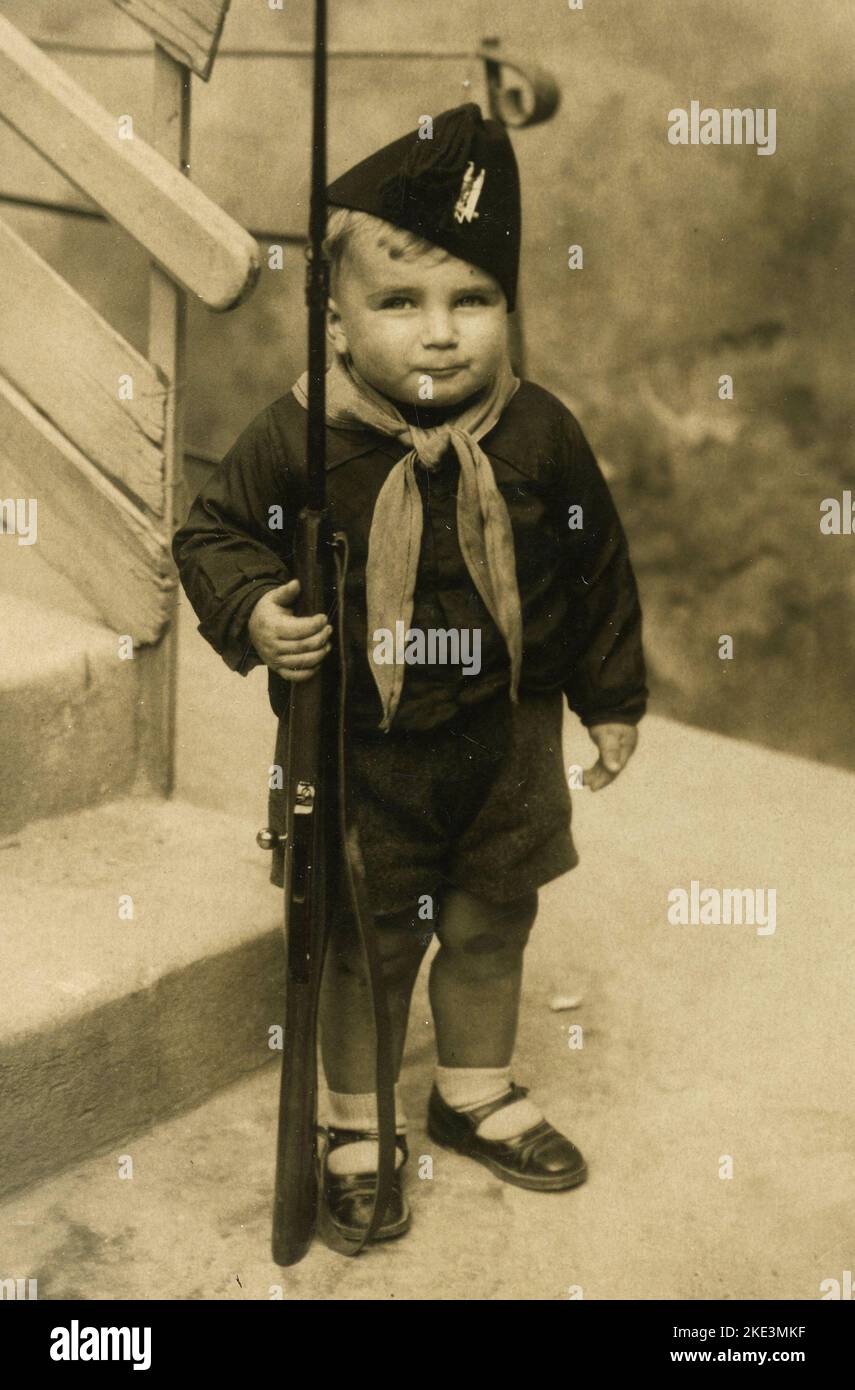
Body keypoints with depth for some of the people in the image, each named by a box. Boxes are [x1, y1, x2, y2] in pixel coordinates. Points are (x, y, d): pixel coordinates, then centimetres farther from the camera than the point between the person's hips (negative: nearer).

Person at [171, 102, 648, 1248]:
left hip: (505, 744, 3)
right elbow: (213, 531, -3)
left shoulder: (540, 432, -10)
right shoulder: (299, 439, -17)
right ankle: (359, 1127, 34)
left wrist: (612, 696, 10)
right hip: (362, 754, -2)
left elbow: (598, 563, 2)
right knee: (368, 946, 12)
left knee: (490, 929, 19)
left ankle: (477, 1097, 44)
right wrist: (252, 612, -23)